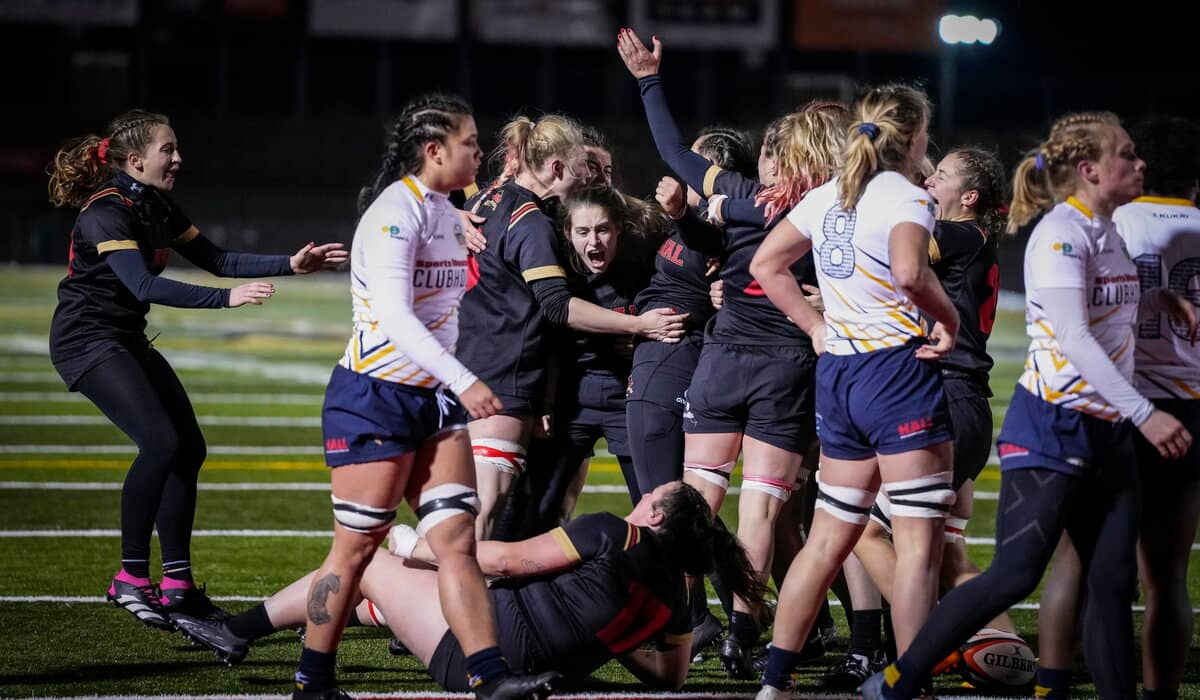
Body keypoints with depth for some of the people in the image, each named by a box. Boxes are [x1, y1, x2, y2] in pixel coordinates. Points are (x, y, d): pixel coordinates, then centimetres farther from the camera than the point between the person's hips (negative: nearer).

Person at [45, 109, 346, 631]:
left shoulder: (157, 207, 7)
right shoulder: (106, 212, -21)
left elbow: (216, 260, 12)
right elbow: (143, 285, -32)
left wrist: (290, 265, 2)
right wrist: (227, 299, -38)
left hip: (128, 342, 10)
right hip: (88, 341, -10)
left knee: (189, 449, 3)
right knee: (161, 442, -23)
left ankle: (177, 586, 8)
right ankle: (131, 580, -14)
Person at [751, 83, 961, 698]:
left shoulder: (828, 197, 12)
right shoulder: (905, 197, -11)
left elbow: (765, 264, 17)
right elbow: (909, 272, -29)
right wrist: (949, 320, -13)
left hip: (837, 371, 8)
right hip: (899, 370, -8)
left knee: (829, 536, 15)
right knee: (919, 544, -6)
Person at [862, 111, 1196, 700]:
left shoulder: (1105, 233, 12)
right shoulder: (1060, 233, -14)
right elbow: (1074, 337, -24)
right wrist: (1144, 414, -28)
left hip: (1107, 431, 9)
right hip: (1050, 429, -9)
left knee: (1113, 584, 3)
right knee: (1015, 575, -11)